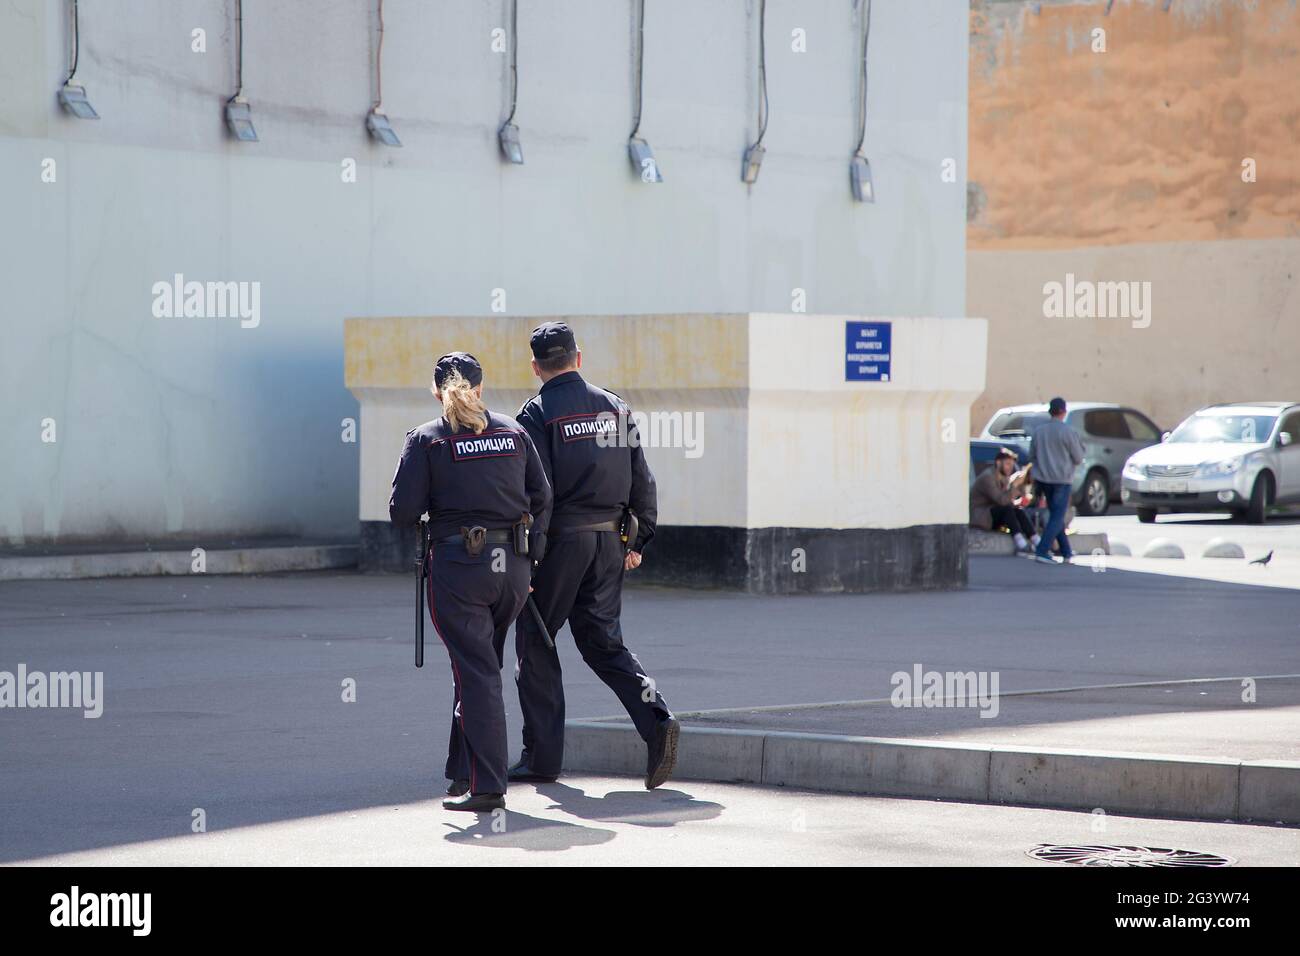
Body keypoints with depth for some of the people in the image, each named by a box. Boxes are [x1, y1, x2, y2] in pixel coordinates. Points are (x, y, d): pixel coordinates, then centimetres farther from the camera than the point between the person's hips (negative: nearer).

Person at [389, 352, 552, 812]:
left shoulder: (426, 439, -4)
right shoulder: (512, 432, 7)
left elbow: (402, 512, -8)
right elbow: (541, 498, 7)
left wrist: (428, 507, 13)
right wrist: (529, 554, 14)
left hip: (458, 566, -4)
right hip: (512, 566, 4)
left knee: (476, 674, -3)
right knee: (481, 667, 18)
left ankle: (485, 785, -7)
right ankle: (465, 770, 26)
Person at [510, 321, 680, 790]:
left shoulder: (537, 414, -7)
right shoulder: (615, 407, 10)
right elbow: (642, 481, 10)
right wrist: (640, 540, 16)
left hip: (559, 540, -5)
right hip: (608, 541, 5)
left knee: (535, 642, 7)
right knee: (604, 641, 11)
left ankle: (541, 755, 7)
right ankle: (655, 719, -11)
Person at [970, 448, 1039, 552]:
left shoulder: (1004, 478, 9)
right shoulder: (987, 477, -20)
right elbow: (1002, 501, -30)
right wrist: (1015, 485, -32)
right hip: (977, 518, -9)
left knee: (1018, 511, -9)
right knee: (1006, 508, -27)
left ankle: (1037, 542, -19)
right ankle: (1020, 542, -33)